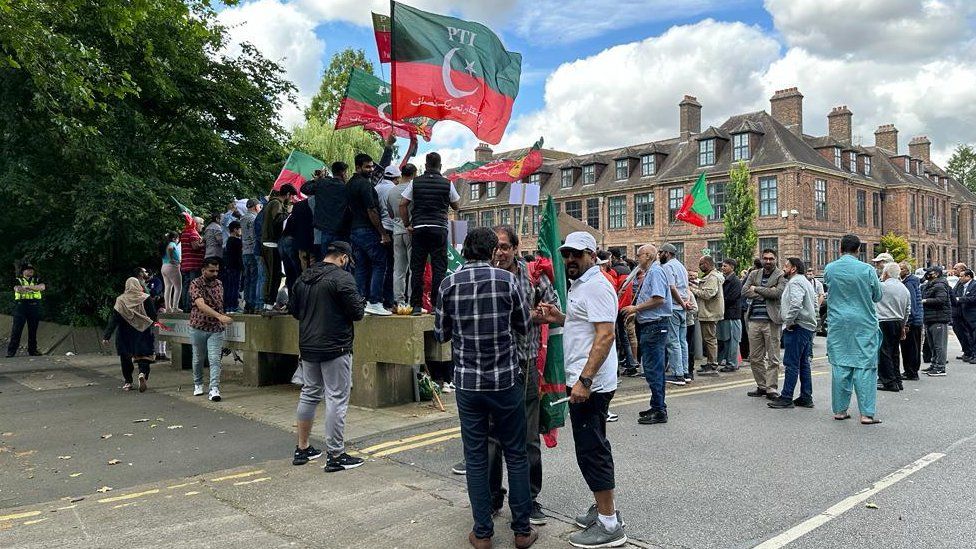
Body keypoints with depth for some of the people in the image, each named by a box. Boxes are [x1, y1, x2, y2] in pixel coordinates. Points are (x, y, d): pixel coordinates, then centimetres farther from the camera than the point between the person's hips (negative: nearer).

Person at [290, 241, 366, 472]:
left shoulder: (303, 278, 9)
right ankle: (335, 455, 2)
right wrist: (360, 304, 5)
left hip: (308, 347, 8)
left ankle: (302, 448, 26)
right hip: (335, 349, -7)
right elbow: (357, 312, -16)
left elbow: (293, 309, 16)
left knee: (309, 394, 18)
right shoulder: (342, 277, -14)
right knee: (337, 399, -2)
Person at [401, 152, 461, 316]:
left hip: (419, 228, 1)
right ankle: (437, 305, 1)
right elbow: (457, 206, 12)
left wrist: (407, 224, 9)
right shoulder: (447, 183, 2)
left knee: (417, 268, 5)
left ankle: (416, 305, 6)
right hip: (439, 229, -1)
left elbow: (403, 205, 3)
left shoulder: (415, 182, 5)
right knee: (439, 268, 2)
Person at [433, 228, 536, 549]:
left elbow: (441, 335, 5)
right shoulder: (507, 280, -7)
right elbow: (523, 327, 4)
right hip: (506, 380, -1)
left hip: (467, 383, 1)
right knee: (516, 455, 10)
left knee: (475, 458, 10)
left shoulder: (449, 285, -3)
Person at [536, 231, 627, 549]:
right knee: (594, 448, 18)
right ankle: (604, 509, 31)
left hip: (590, 384, -11)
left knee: (591, 450, -5)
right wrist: (560, 318, 9)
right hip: (581, 381, 11)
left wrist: (584, 380, -28)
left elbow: (605, 334, -24)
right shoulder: (580, 285, 17)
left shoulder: (596, 286, -16)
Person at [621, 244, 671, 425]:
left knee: (653, 369, -8)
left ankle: (659, 411, -3)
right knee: (655, 368, 14)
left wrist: (636, 308, -14)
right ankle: (657, 407, 22)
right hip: (650, 325, 11)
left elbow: (659, 299, -22)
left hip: (655, 326, -11)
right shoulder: (649, 273, 19)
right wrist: (636, 313, 16)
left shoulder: (655, 272, -12)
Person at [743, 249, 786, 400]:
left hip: (772, 321, -4)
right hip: (755, 320, 5)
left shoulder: (781, 276, 0)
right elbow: (744, 291, 1)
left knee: (773, 358, 0)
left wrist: (756, 289, -5)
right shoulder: (754, 274, 14)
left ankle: (771, 388, 6)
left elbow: (777, 292, -16)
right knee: (755, 357, 8)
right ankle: (761, 386, 18)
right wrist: (766, 293, -9)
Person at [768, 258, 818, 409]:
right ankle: (806, 398, 17)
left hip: (797, 328, -11)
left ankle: (786, 398, -5)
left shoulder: (795, 282, -13)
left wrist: (789, 322, -19)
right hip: (809, 327, 11)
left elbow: (796, 304, -28)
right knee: (804, 363, 13)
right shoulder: (806, 281, 20)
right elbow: (814, 304, 27)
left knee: (791, 363, -7)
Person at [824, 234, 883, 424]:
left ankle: (840, 410, 13)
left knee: (840, 365, 8)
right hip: (864, 323, -2)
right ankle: (867, 413, 0)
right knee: (865, 366, 1)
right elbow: (878, 296, 5)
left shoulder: (829, 269, -2)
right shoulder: (867, 270, -8)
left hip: (837, 324, 2)